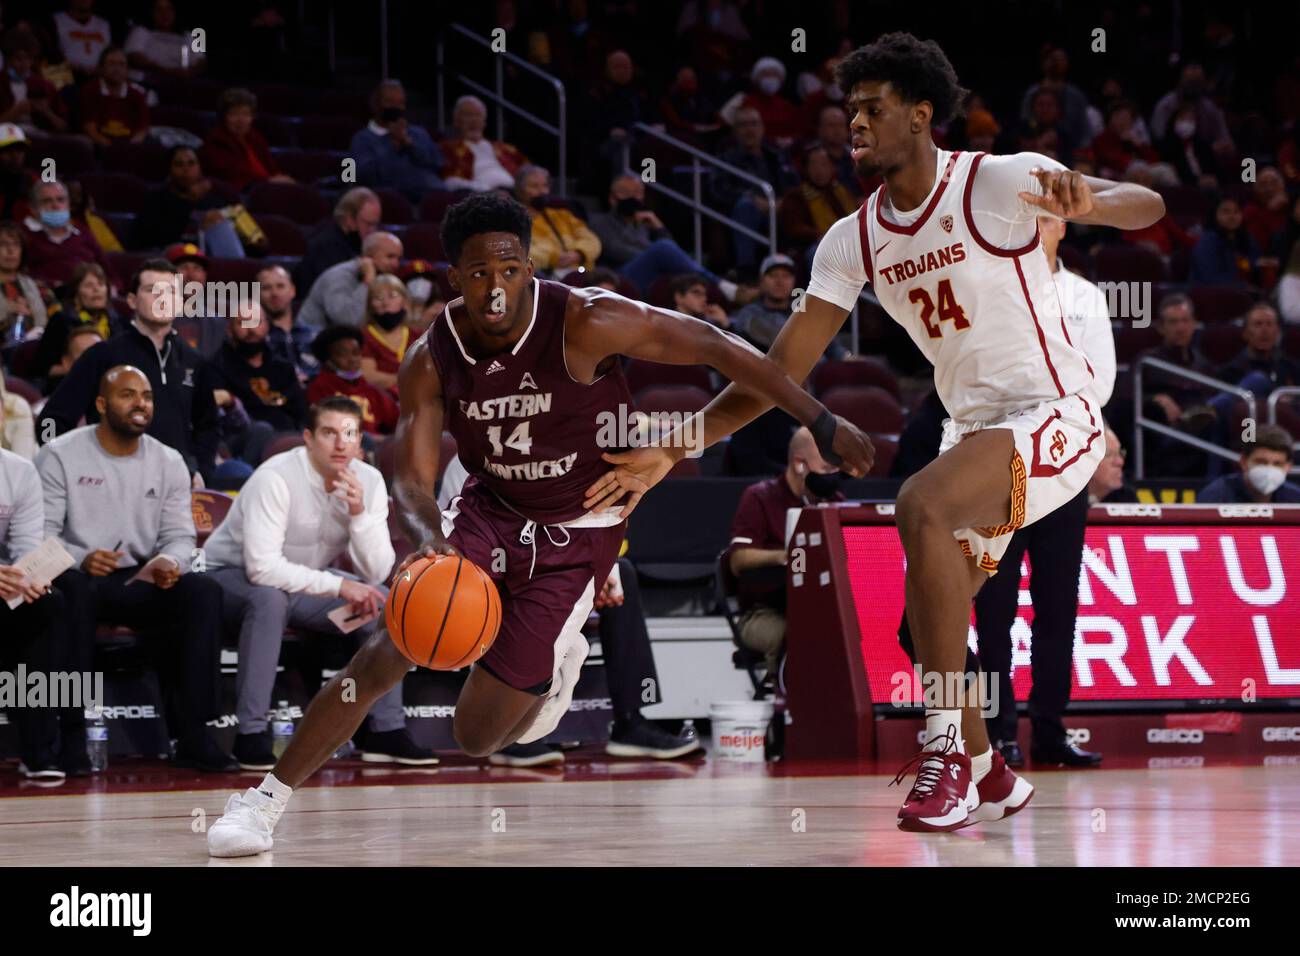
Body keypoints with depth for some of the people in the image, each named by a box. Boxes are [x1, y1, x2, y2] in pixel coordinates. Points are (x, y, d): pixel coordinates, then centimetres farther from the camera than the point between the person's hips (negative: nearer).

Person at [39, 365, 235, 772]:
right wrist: (80, 559, -31)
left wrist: (171, 562, -20)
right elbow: (40, 532, -10)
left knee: (204, 592, -24)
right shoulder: (60, 456, -3)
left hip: (140, 583, 4)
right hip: (77, 576, -4)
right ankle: (70, 731, -33)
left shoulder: (169, 463, 10)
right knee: (75, 588, -39)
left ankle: (192, 732, -24)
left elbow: (180, 535, 5)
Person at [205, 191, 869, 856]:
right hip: (489, 512, 2)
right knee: (388, 651, -21)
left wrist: (822, 424, -16)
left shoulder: (587, 324, -25)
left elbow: (714, 347, -19)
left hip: (574, 536, -2)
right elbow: (412, 482, -15)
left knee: (477, 737, -4)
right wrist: (428, 539, -40)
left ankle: (554, 658, 31)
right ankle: (267, 798, -6)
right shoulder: (431, 362, -14)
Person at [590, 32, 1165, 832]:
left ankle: (948, 751, -29)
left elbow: (1149, 205, -23)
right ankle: (987, 776, 32)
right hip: (974, 427, 8)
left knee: (921, 505, -32)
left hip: (1053, 414, -8)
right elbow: (783, 367, 4)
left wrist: (1087, 202, -47)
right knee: (927, 622, 8)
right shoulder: (856, 240, 4)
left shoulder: (998, 182, -14)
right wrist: (673, 451, -3)